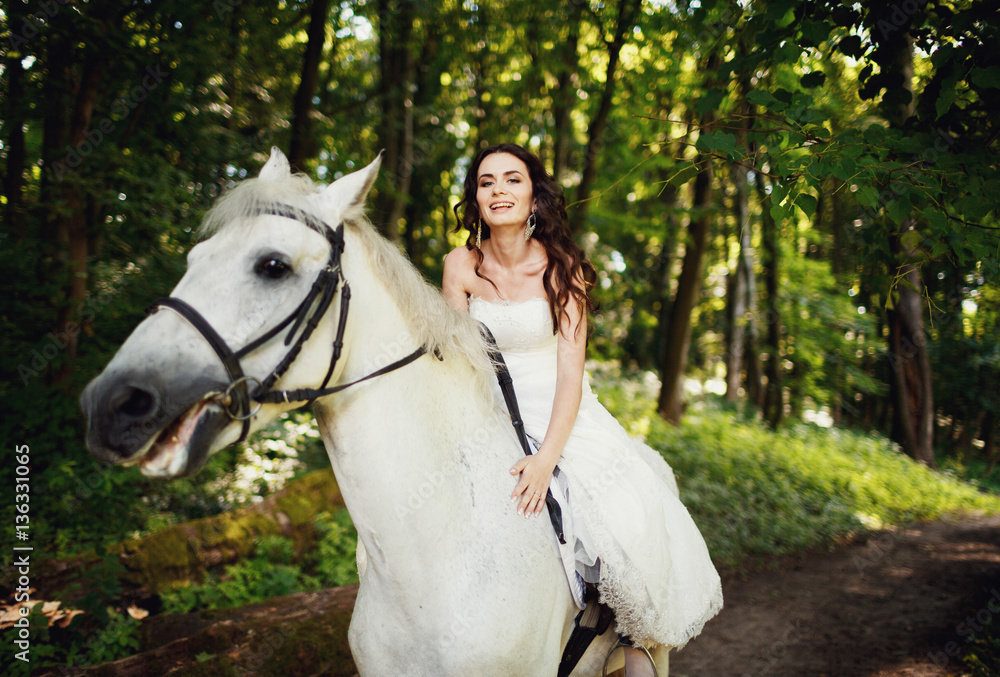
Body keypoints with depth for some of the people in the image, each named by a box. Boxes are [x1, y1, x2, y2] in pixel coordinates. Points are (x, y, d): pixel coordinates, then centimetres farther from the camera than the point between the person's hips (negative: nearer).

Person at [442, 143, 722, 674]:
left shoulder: (560, 265, -8)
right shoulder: (461, 266, -4)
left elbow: (571, 366, -14)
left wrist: (547, 457, -26)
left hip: (564, 416, -1)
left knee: (633, 529, -20)